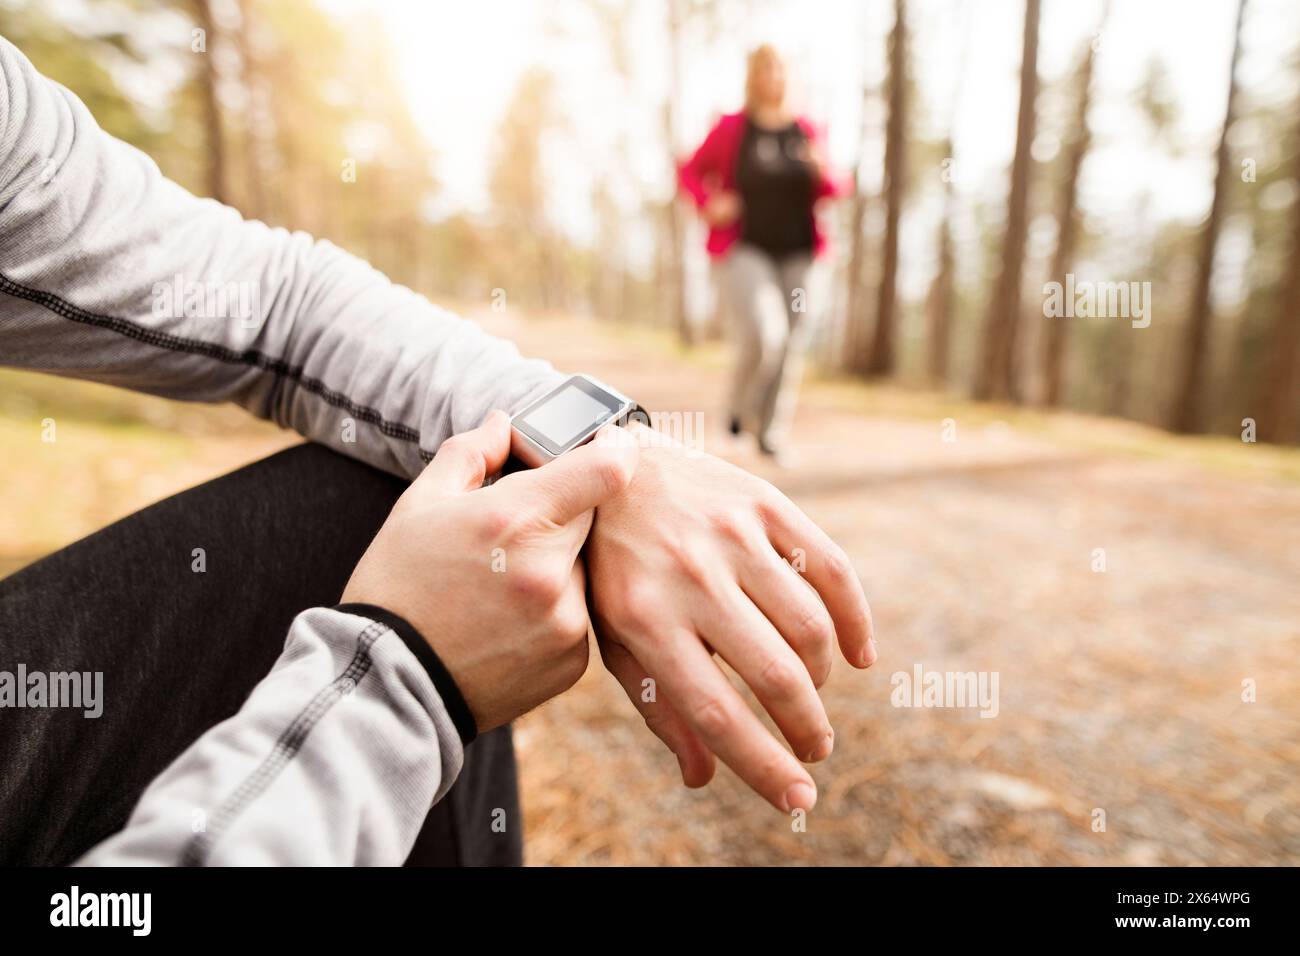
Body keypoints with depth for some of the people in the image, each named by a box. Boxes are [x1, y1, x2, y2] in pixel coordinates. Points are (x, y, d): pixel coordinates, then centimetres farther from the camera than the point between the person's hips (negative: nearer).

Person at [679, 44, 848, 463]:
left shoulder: (806, 131, 9)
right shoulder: (731, 128, 0)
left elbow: (832, 191, 12)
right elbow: (690, 172, 9)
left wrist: (823, 170, -10)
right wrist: (708, 205, -9)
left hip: (795, 255, 4)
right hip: (745, 251, -3)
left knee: (790, 348, 2)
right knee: (764, 335, -21)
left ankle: (771, 434, 17)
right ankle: (741, 405, 9)